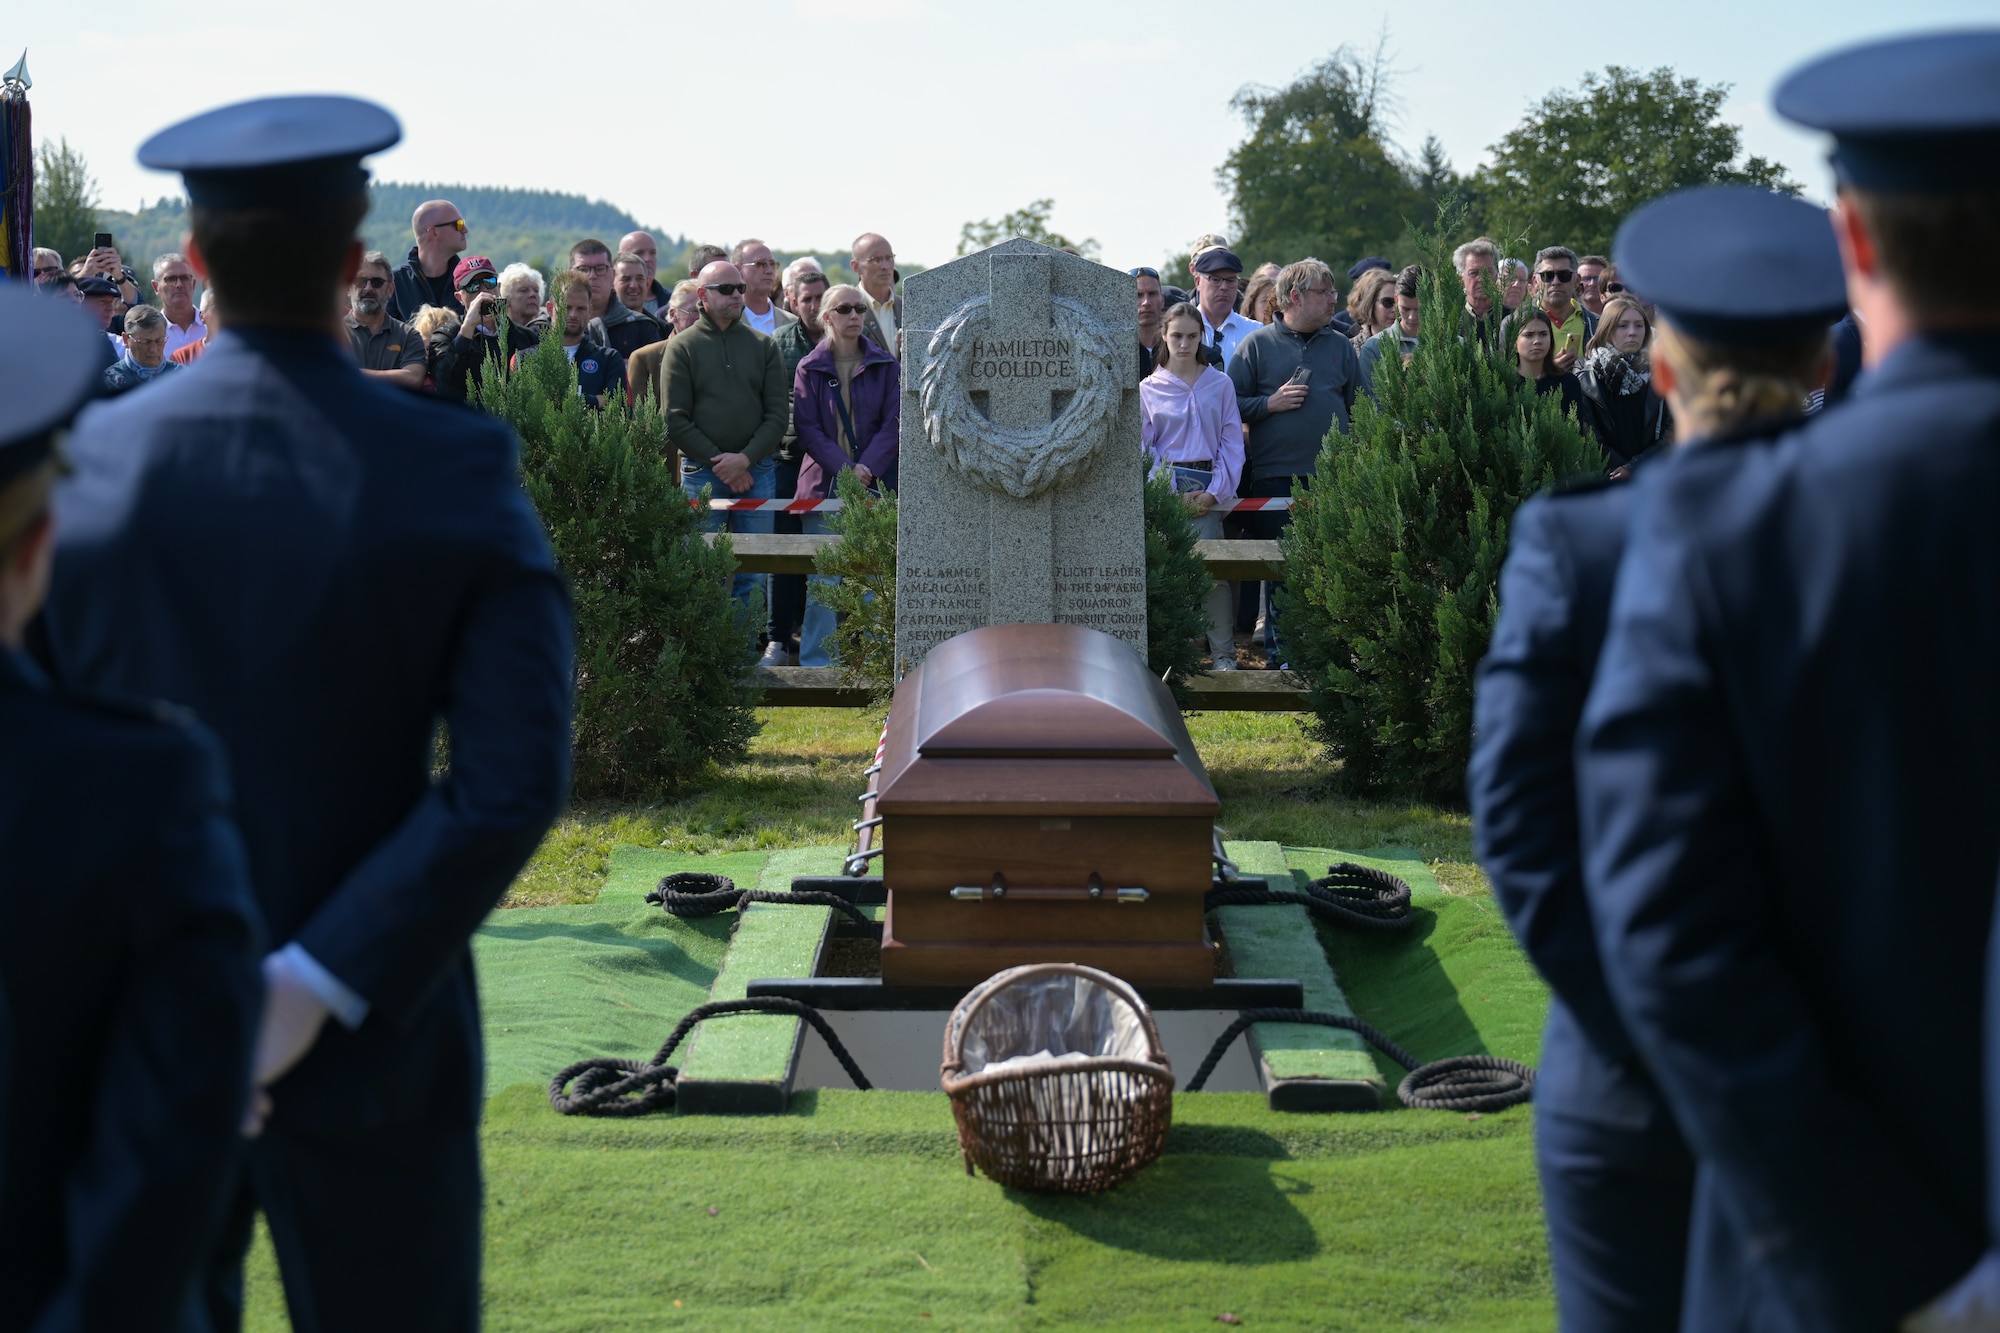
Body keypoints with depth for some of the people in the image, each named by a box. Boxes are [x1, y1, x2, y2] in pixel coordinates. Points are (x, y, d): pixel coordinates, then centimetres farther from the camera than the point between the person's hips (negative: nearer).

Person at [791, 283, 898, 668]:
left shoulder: (885, 364, 7)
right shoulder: (810, 368, 4)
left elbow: (894, 422, 2)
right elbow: (807, 429, -1)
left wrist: (868, 469, -12)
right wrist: (845, 470, -13)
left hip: (875, 482, 1)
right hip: (824, 484, -1)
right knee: (823, 579, -3)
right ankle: (816, 662, 3)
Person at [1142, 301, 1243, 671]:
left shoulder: (1220, 384, 10)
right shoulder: (1149, 389, 10)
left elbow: (1232, 442, 7)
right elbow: (1143, 448, 8)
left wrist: (1214, 491, -4)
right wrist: (1173, 493, -4)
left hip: (1207, 488, 0)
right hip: (1165, 488, 0)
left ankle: (1223, 654, -4)